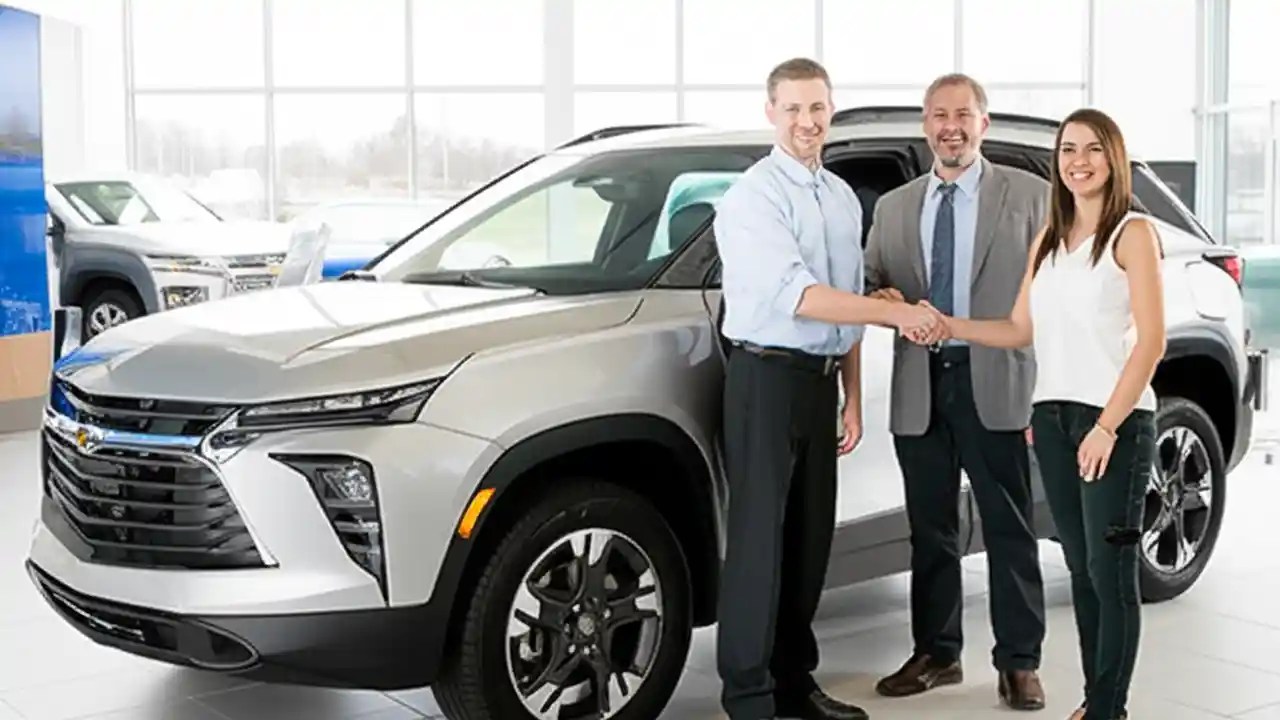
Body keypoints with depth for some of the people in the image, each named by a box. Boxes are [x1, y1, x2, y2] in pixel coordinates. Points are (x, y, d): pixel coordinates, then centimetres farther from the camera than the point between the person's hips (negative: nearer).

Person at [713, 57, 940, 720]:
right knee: (758, 539, -6)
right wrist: (896, 312, -19)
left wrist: (853, 398, 14)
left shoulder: (843, 199, 14)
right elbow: (796, 294, -19)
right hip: (767, 375, -7)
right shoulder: (753, 197, -9)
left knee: (810, 538, 11)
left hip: (822, 379, 7)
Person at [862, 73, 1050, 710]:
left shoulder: (1030, 196, 3)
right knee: (929, 531, 12)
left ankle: (1018, 662, 12)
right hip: (919, 387, 4)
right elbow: (870, 285, 16)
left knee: (1009, 530, 2)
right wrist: (882, 298, -9)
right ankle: (935, 653, 23)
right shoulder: (893, 206, 14)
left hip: (995, 385, -4)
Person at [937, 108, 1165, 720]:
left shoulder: (1133, 233, -4)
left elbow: (1151, 341, -9)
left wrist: (1108, 424, -15)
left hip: (1114, 419, -6)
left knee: (1110, 569, -3)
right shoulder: (1048, 240, 15)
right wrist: (949, 327, 0)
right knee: (1080, 566, 11)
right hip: (1052, 416, 6)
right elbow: (1020, 330, 14)